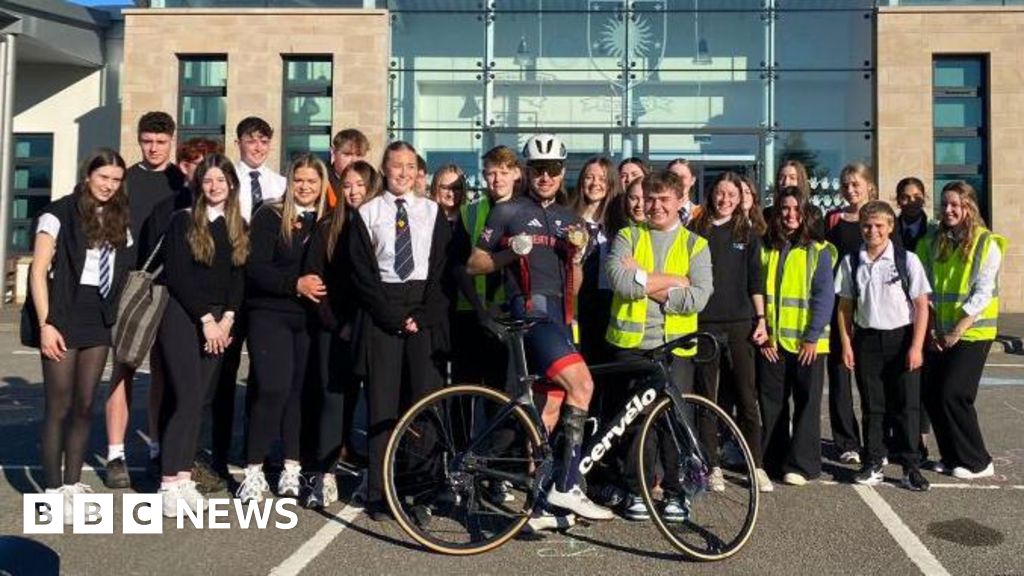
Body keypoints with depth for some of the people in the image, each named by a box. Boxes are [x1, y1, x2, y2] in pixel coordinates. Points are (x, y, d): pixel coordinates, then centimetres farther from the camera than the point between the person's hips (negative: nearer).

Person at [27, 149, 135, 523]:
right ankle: (52, 490, 8)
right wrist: (46, 324, -14)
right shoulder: (60, 213, -4)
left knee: (85, 405, 8)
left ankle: (73, 484, 17)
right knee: (59, 406, -1)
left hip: (100, 318, 5)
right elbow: (38, 272, -7)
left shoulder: (120, 221, 12)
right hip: (63, 317, -5)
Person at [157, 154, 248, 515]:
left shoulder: (238, 227, 13)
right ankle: (169, 483, -6)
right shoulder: (183, 221, -1)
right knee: (188, 398, -12)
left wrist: (227, 319, -5)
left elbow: (239, 278, 9)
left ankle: (184, 478, 9)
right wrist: (205, 319, -11)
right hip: (182, 316, -4)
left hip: (220, 321, 5)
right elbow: (176, 275, -7)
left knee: (201, 400, 3)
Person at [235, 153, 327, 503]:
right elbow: (255, 267, -9)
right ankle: (254, 470, -1)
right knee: (272, 388, -12)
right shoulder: (270, 216, 0)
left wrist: (323, 289, -6)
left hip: (310, 317, 3)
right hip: (270, 314, -3)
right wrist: (295, 284, -19)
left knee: (300, 390, 5)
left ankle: (292, 468, 15)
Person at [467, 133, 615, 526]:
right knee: (581, 384, -23)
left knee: (550, 410, 3)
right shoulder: (508, 212, 5)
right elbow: (474, 264, 3)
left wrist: (577, 254, 2)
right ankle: (566, 486, -16)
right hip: (529, 310, -6)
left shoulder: (569, 220, 21)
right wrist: (511, 253, -12)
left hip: (559, 316, 6)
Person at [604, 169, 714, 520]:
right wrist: (674, 280, -9)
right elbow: (620, 281, -12)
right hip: (632, 342, 0)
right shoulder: (628, 237, 8)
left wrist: (645, 284, -10)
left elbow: (698, 298, -8)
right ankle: (636, 491, 17)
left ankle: (674, 491, 18)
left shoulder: (695, 245, 8)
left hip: (675, 345, 0)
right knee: (635, 417, 2)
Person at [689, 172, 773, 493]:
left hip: (740, 323, 1)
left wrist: (761, 319, 2)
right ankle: (712, 466, 12)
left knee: (747, 396, 0)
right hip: (704, 322, 0)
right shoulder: (696, 231, 6)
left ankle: (756, 465, 8)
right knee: (707, 397, 3)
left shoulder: (747, 233, 9)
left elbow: (755, 280, 9)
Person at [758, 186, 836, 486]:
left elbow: (824, 296, -5)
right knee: (771, 403, 7)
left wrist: (813, 337, -12)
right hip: (770, 342, 3)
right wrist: (761, 332, -3)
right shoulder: (765, 249, 8)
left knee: (807, 403, 2)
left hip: (807, 343, -2)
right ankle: (771, 461, 16)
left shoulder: (818, 250, 0)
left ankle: (801, 464, 9)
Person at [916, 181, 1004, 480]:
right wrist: (932, 328, -2)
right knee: (933, 396, 4)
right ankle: (952, 456, 21)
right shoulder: (932, 242, 8)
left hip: (971, 333, -5)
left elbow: (983, 293, -11)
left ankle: (977, 462, 6)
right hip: (939, 335, 5)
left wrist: (956, 332, -14)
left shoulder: (986, 243, -6)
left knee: (953, 395, -10)